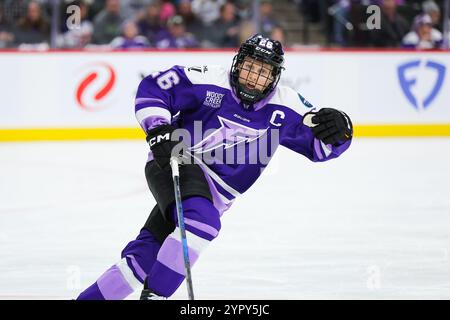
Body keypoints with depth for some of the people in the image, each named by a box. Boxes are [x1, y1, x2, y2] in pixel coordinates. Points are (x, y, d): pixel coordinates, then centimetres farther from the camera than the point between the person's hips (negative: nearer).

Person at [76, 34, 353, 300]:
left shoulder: (283, 107, -1)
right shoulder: (209, 81, -12)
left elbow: (321, 145, 0)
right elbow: (152, 89, -6)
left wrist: (339, 128, -23)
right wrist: (158, 130, -20)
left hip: (215, 193, 5)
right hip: (173, 163, -5)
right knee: (203, 220, -33)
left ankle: (90, 297, 14)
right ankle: (154, 295, -25)